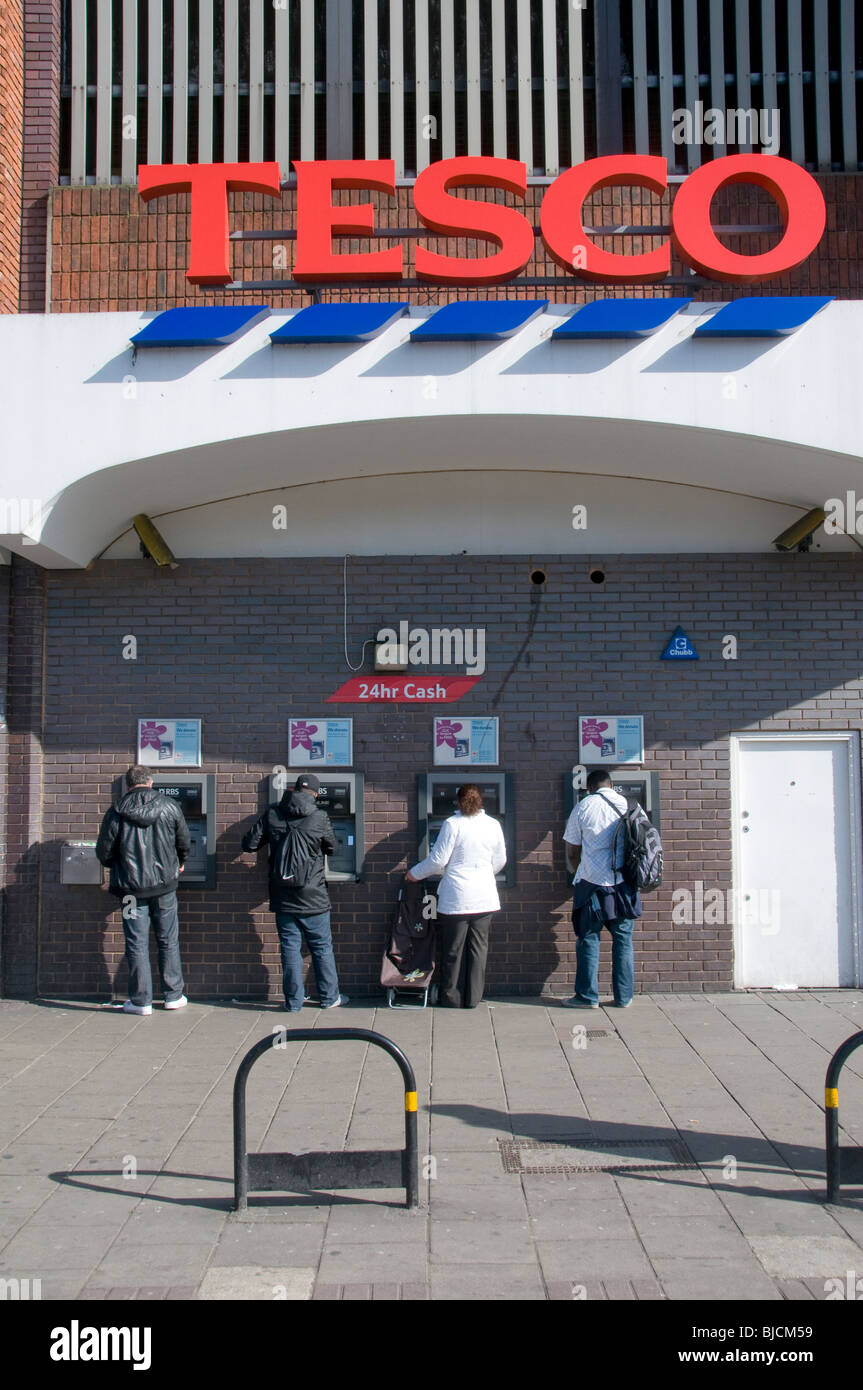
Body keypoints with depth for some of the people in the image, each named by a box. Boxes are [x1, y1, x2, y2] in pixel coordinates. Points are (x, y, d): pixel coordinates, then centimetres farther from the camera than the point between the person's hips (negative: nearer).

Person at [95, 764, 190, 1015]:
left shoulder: (116, 813, -7)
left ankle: (141, 1001, 9)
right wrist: (178, 864, 27)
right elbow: (184, 842, 6)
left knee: (137, 944, 6)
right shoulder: (169, 807, -3)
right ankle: (174, 995, 18)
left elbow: (104, 853, -2)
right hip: (164, 884, 1)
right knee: (169, 941, 13)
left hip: (132, 887, -1)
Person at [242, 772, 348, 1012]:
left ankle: (294, 1001, 13)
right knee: (322, 947, 10)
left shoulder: (272, 815, -2)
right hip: (312, 897, -2)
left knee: (290, 947, 9)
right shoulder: (319, 818, -9)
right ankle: (329, 998, 19)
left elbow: (249, 843, 2)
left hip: (282, 897, 2)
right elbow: (331, 848, 6)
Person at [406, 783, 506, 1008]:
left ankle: (452, 998, 14)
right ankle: (473, 998, 15)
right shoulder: (493, 825, 4)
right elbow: (499, 862, 12)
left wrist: (415, 873, 8)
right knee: (478, 948, 10)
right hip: (484, 898, 4)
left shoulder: (452, 824, -9)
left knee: (453, 950, 7)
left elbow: (438, 860, -8)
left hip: (456, 898, -3)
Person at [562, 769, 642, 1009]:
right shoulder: (627, 804, 3)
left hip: (592, 882, -2)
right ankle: (624, 997, 13)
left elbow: (572, 852, 3)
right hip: (623, 882, 2)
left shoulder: (582, 808, -1)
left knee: (589, 939, 6)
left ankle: (587, 996, 7)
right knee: (623, 939, 9)